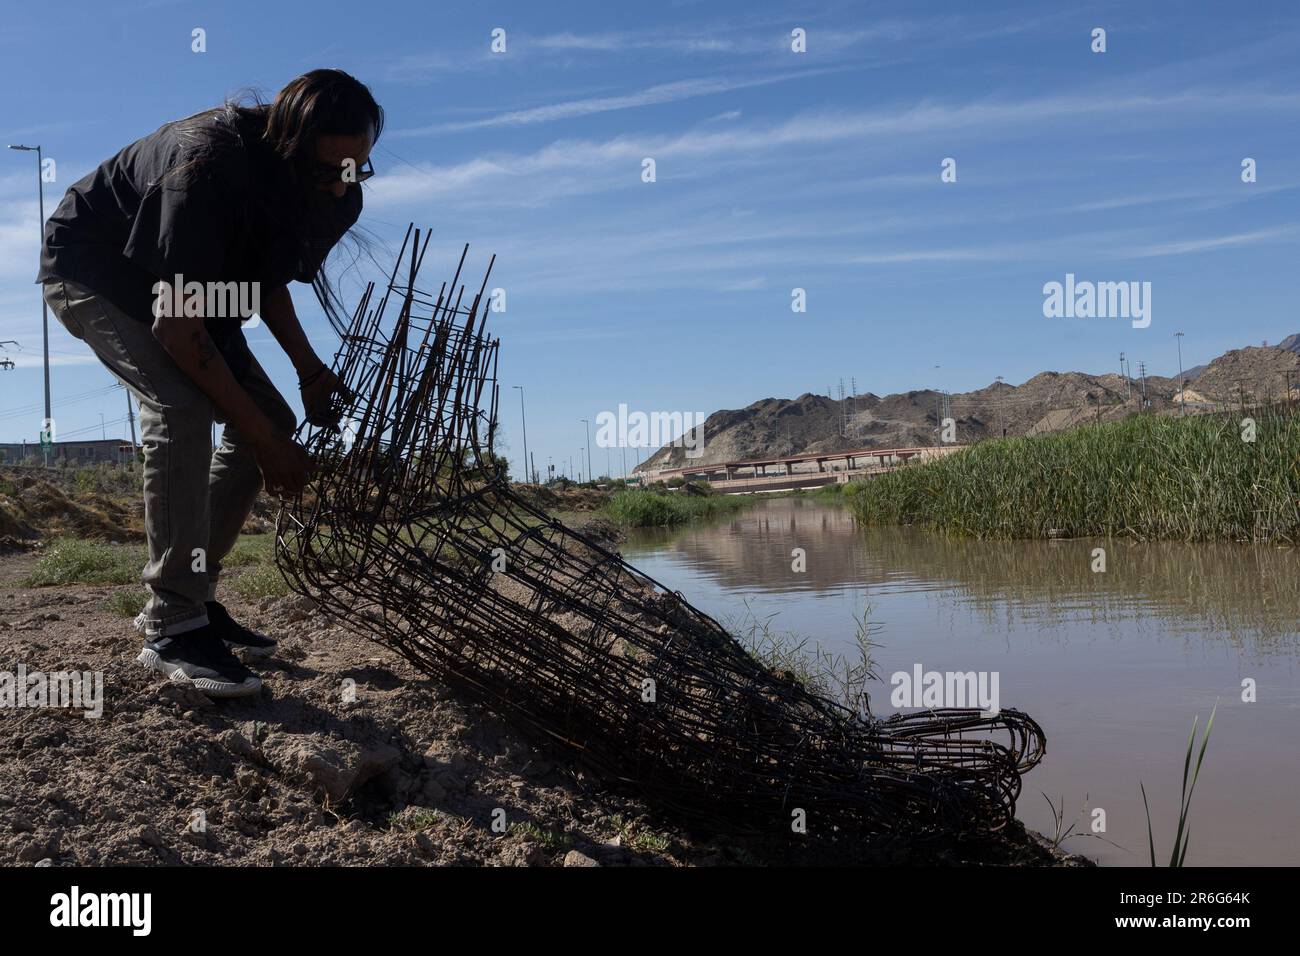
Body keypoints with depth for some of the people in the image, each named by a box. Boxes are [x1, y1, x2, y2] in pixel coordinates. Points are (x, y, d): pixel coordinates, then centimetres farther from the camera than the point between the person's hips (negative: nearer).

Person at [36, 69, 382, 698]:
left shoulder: (317, 187, -13)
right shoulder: (209, 167, -36)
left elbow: (266, 281, 4)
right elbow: (177, 327, -35)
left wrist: (308, 369, -12)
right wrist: (266, 445, -34)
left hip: (182, 287, 8)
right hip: (92, 269, -7)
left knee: (271, 417, -4)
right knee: (182, 409, -29)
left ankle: (192, 596, 5)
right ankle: (171, 627, -23)